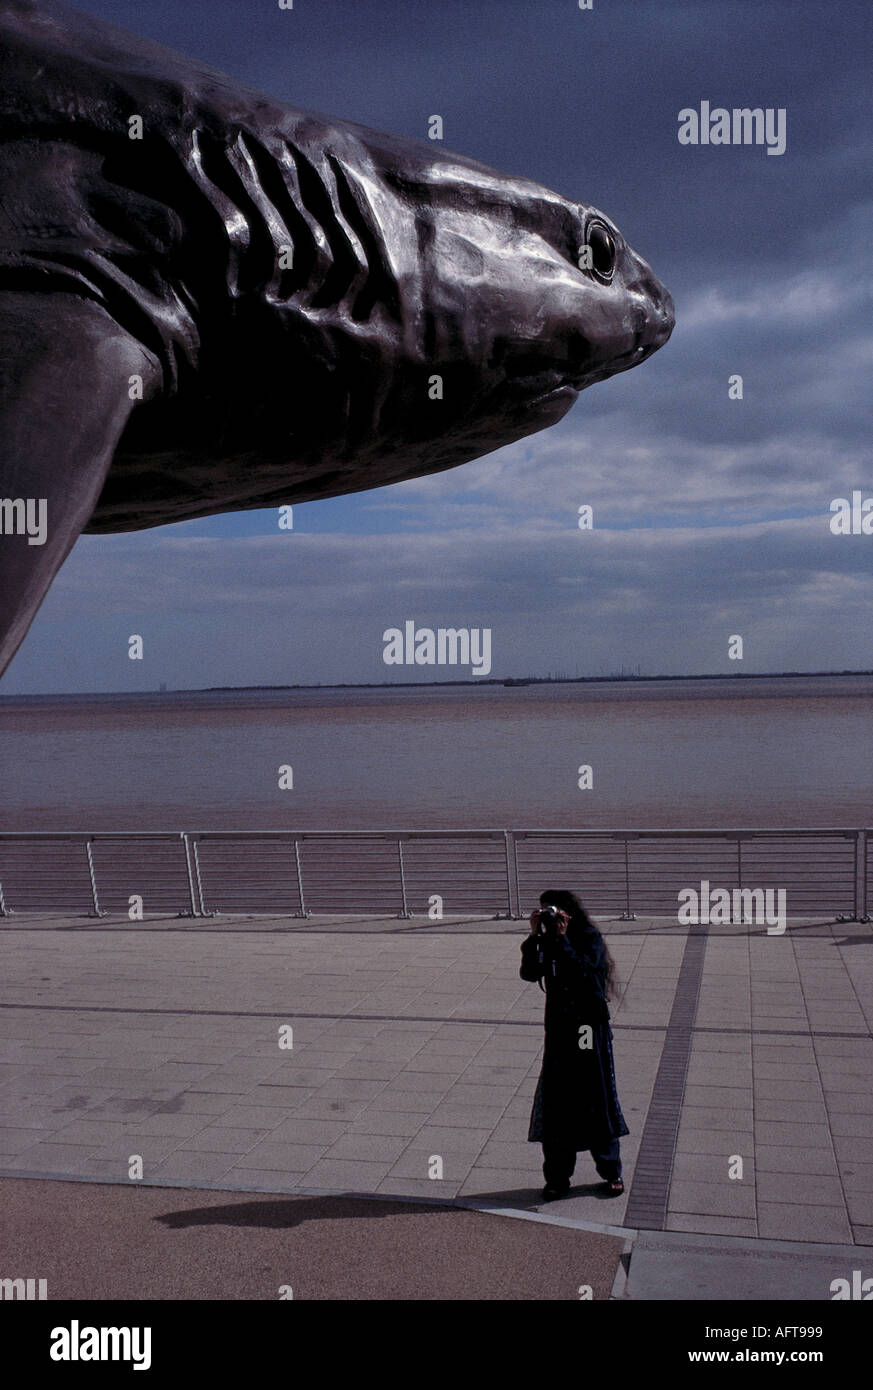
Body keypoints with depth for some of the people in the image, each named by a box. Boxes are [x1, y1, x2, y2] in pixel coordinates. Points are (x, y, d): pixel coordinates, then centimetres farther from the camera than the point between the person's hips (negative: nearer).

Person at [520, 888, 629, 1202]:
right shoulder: (546, 942, 3)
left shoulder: (590, 939, -9)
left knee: (597, 1102, 5)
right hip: (559, 1031, 4)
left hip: (590, 1029, -4)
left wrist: (562, 940, -24)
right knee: (553, 1104, 3)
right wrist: (534, 937, -17)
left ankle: (611, 1172, 22)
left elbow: (582, 971, -25)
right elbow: (529, 973, -10)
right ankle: (557, 1178, 14)